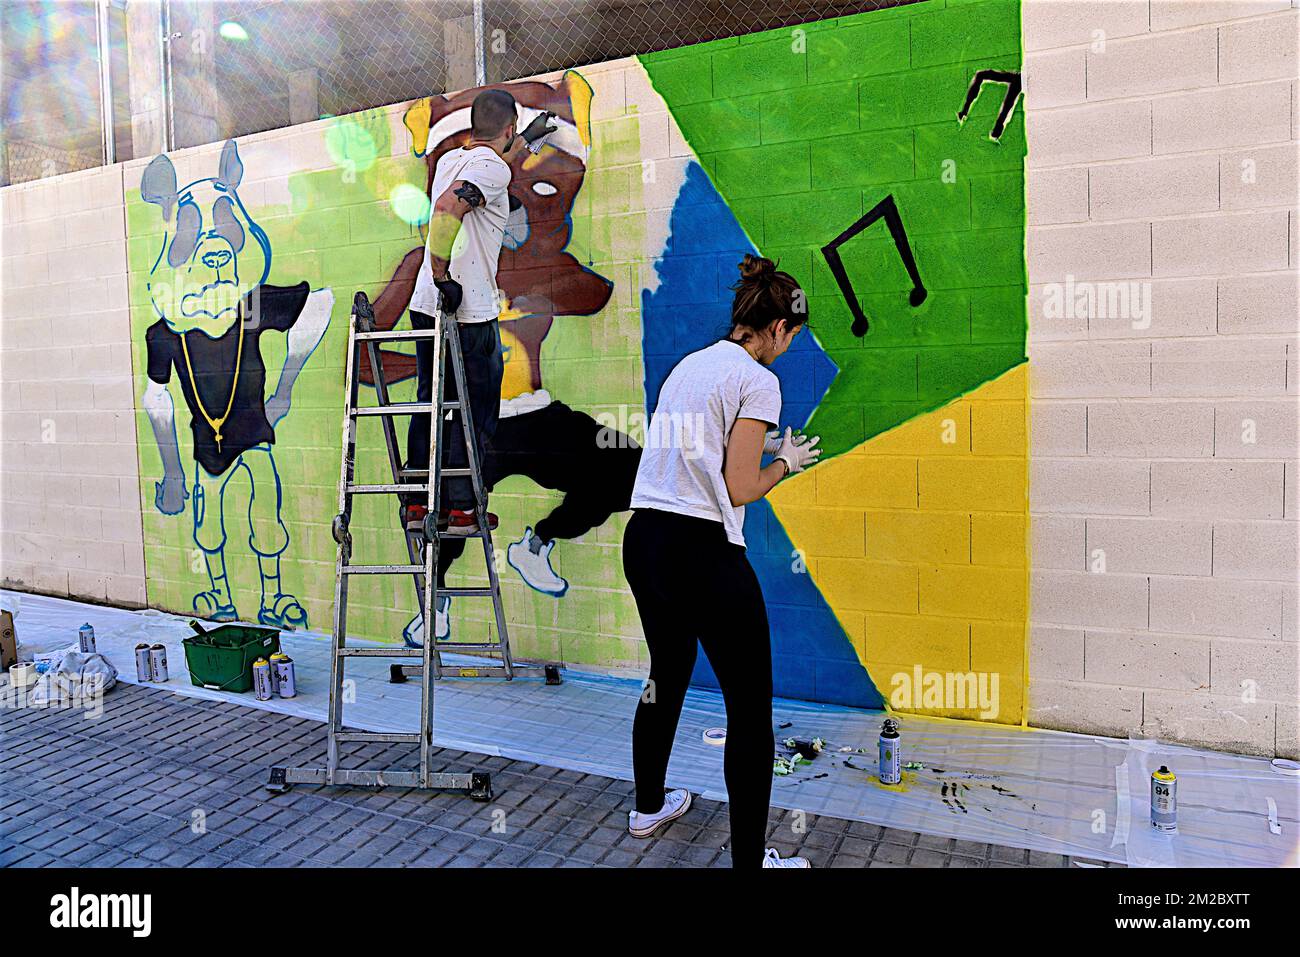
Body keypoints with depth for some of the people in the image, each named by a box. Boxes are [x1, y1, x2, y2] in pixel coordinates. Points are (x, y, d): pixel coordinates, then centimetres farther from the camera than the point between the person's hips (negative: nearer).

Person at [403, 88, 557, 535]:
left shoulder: (450, 160, 14)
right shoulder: (494, 168, -11)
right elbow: (447, 208, -28)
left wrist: (527, 139, 50)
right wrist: (443, 278, -23)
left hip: (425, 304, 8)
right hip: (469, 313, -8)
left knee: (428, 405, 14)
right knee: (473, 413, 4)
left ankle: (416, 505, 19)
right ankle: (462, 510, 9)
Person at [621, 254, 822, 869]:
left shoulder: (687, 366, 15)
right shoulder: (756, 380, -9)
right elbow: (738, 490, -12)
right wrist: (786, 463, 6)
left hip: (643, 541, 9)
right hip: (701, 550, -9)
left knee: (668, 678, 27)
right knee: (750, 708, 4)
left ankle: (649, 807, 44)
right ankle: (749, 858, 14)